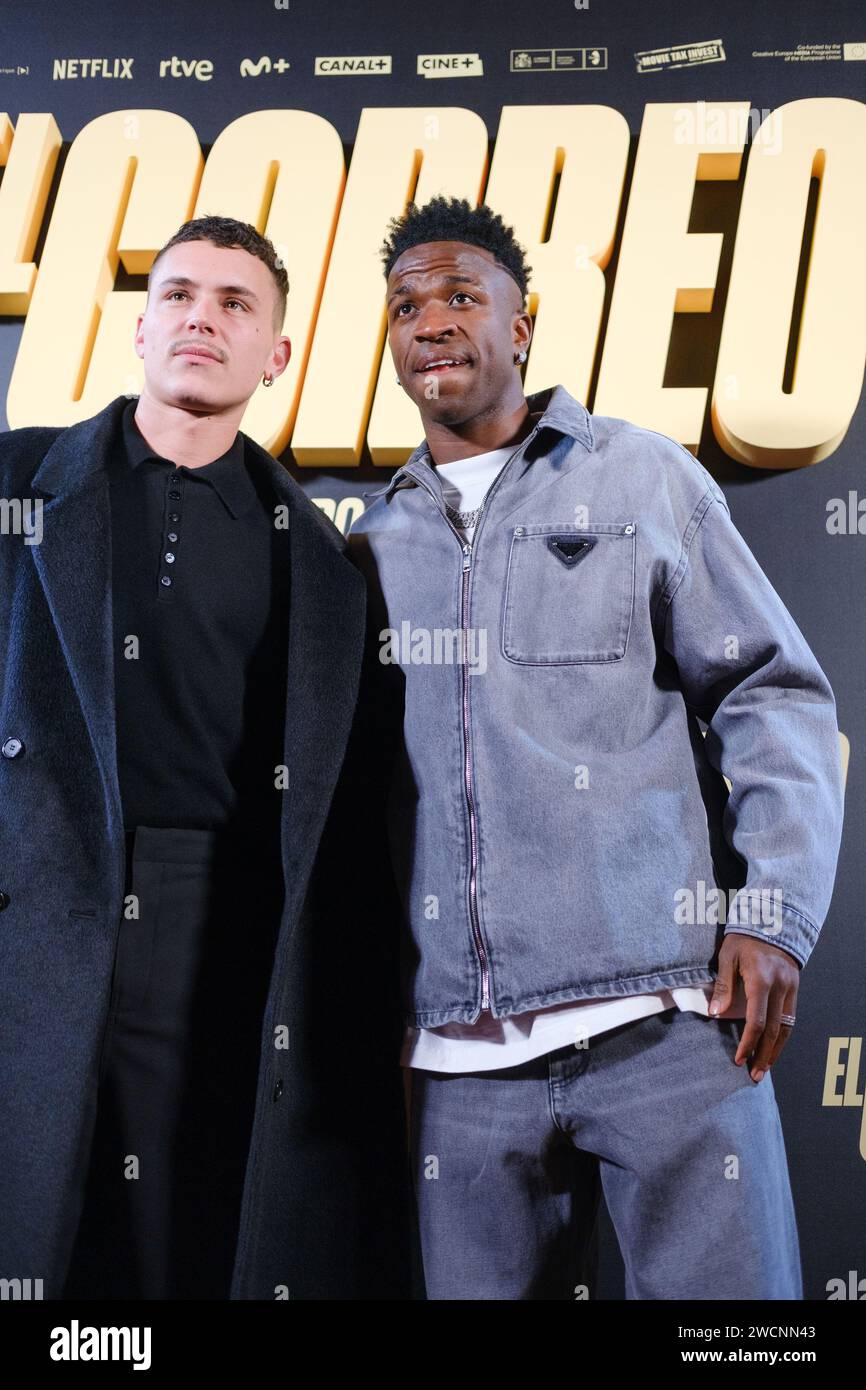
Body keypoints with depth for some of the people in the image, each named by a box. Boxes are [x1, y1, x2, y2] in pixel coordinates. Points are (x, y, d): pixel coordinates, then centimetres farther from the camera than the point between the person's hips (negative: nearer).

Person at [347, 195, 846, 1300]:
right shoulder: (375, 544, 15)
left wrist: (772, 915, -6)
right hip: (459, 1047, 3)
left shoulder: (644, 478, 8)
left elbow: (772, 694, 5)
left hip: (662, 1013, -2)